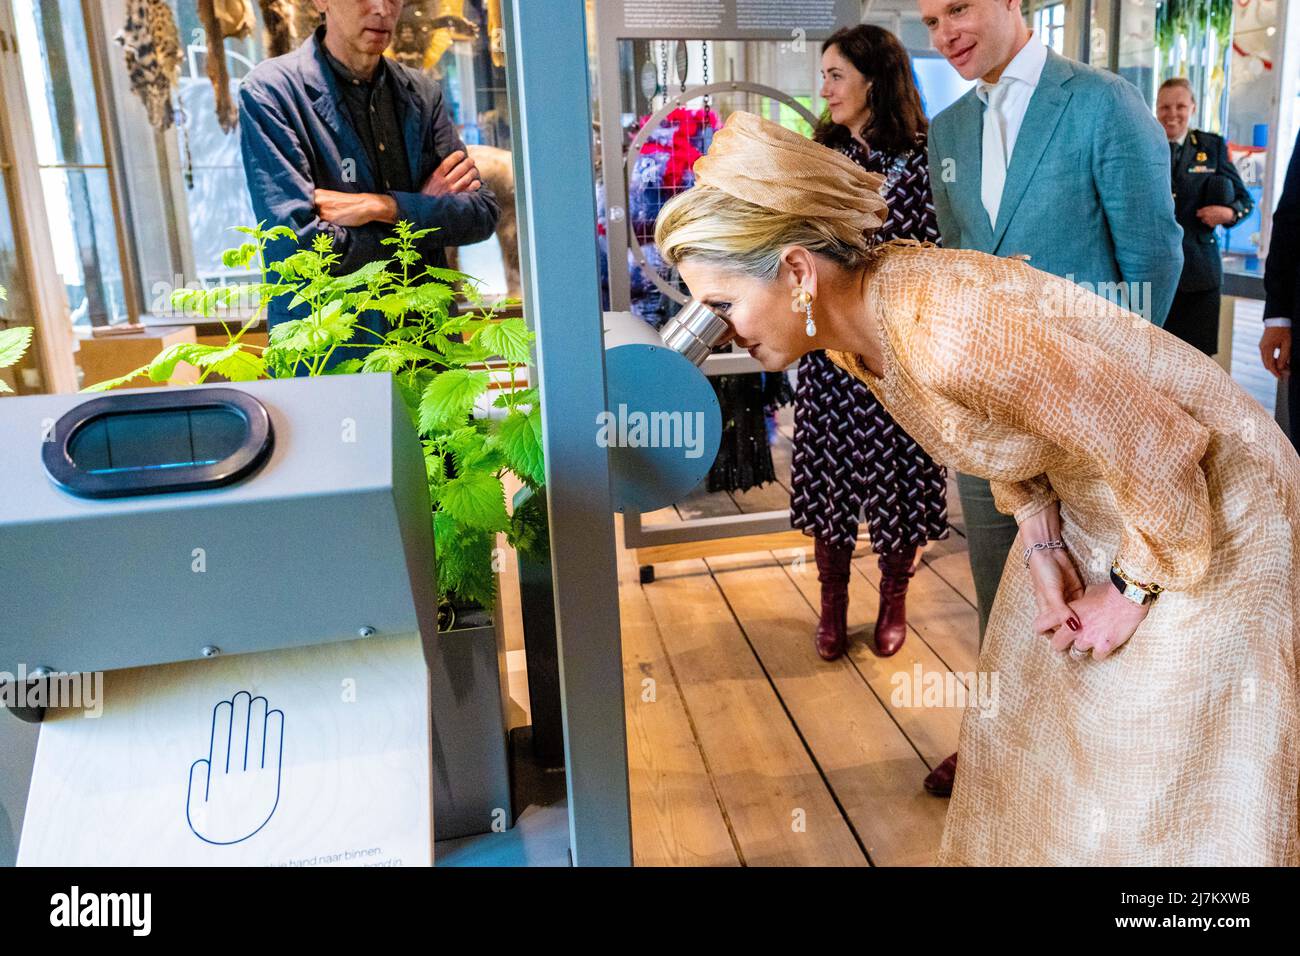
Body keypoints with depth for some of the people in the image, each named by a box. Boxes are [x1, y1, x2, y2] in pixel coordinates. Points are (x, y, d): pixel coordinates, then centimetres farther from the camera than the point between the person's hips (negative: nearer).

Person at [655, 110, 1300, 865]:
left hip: (1205, 502, -8)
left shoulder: (947, 335, -37)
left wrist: (1131, 593, -14)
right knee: (1031, 728, 18)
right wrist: (1043, 549, -5)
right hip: (1083, 503, 8)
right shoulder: (854, 326, -9)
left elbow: (1159, 447, -28)